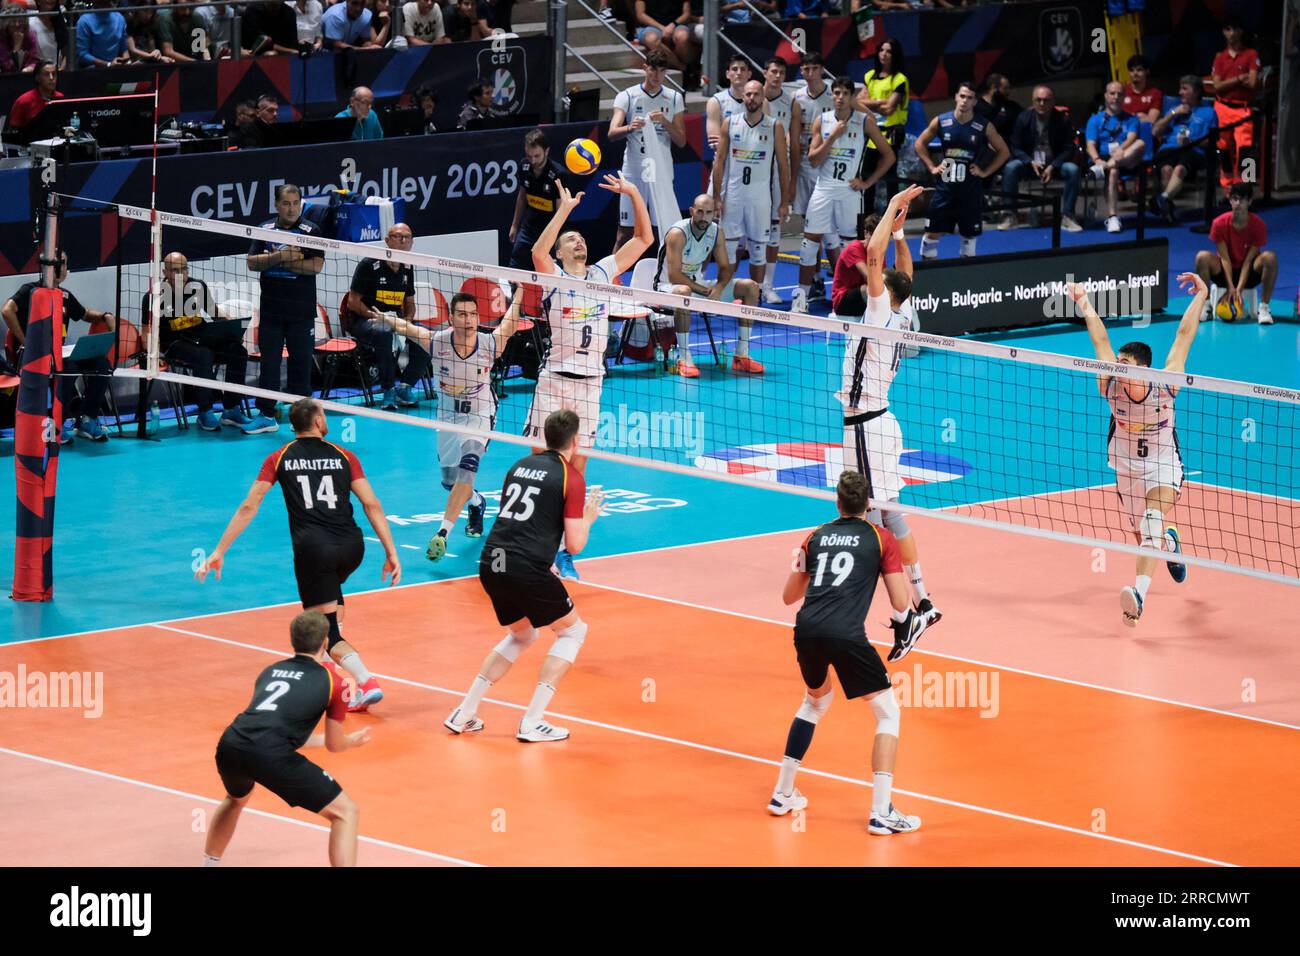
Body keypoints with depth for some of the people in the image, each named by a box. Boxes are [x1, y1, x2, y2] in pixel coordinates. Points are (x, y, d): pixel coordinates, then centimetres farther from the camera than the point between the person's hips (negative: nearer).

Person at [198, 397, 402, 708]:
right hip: (351, 547, 3)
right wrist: (391, 553, 6)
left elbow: (248, 507, 4)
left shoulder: (280, 458, 9)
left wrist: (219, 551, 7)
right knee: (331, 591, 36)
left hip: (313, 550, -3)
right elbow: (372, 505, 4)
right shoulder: (343, 456, 10)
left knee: (326, 632, 2)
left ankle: (366, 682, -17)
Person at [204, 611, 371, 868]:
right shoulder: (332, 680, 12)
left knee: (236, 799, 41)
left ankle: (209, 864, 50)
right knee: (346, 813, 6)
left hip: (230, 744, 6)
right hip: (270, 755, -6)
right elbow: (334, 746, 20)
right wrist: (353, 740, 44)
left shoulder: (271, 671, 27)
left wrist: (322, 739, 54)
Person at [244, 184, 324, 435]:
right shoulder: (265, 230, 7)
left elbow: (316, 265, -13)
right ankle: (266, 415, 11)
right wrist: (279, 257, -15)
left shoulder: (310, 231, -2)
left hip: (301, 312, -3)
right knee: (269, 362, 5)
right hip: (271, 309, 3)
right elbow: (252, 263, -1)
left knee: (301, 364, 3)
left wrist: (285, 262, -13)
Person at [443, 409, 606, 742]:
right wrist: (588, 517, 15)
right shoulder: (571, 477, -3)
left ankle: (464, 714, 21)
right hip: (527, 570, -7)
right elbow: (574, 544, -4)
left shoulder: (520, 465, 16)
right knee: (573, 630, 15)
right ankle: (532, 723, 6)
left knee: (521, 635, 28)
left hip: (490, 565, 7)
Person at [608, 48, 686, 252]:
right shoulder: (627, 96, 0)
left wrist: (665, 122, -13)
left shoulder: (674, 99, 8)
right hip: (634, 172, -2)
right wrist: (630, 127, -32)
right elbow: (612, 133, -11)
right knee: (625, 232, -3)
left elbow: (681, 141, 5)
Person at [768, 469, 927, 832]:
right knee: (888, 713, 9)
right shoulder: (881, 539, 9)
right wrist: (902, 627, 26)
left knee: (816, 701, 32)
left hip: (806, 630, 5)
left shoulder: (816, 537, 19)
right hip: (846, 635, -5)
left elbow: (789, 596, 27)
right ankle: (881, 812, -2)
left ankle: (782, 794, 34)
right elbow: (901, 603, 5)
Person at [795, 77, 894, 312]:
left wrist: (868, 182, -2)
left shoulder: (865, 121, -1)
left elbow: (888, 155, 3)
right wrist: (833, 137, -12)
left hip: (850, 191, -1)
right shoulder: (822, 121, 4)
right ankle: (802, 295, 1)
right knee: (810, 240, -4)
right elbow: (814, 160, 0)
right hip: (823, 188, 1)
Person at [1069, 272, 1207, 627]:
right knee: (1144, 537, 17)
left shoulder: (1164, 386, -21)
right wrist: (1084, 304, -4)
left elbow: (1184, 336, -16)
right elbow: (1101, 340, -8)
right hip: (1126, 470, 4)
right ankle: (1170, 543, 55)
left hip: (1163, 469, -4)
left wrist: (1201, 296, -12)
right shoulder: (1112, 387, -16)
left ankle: (1139, 591, -45)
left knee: (1152, 521, -30)